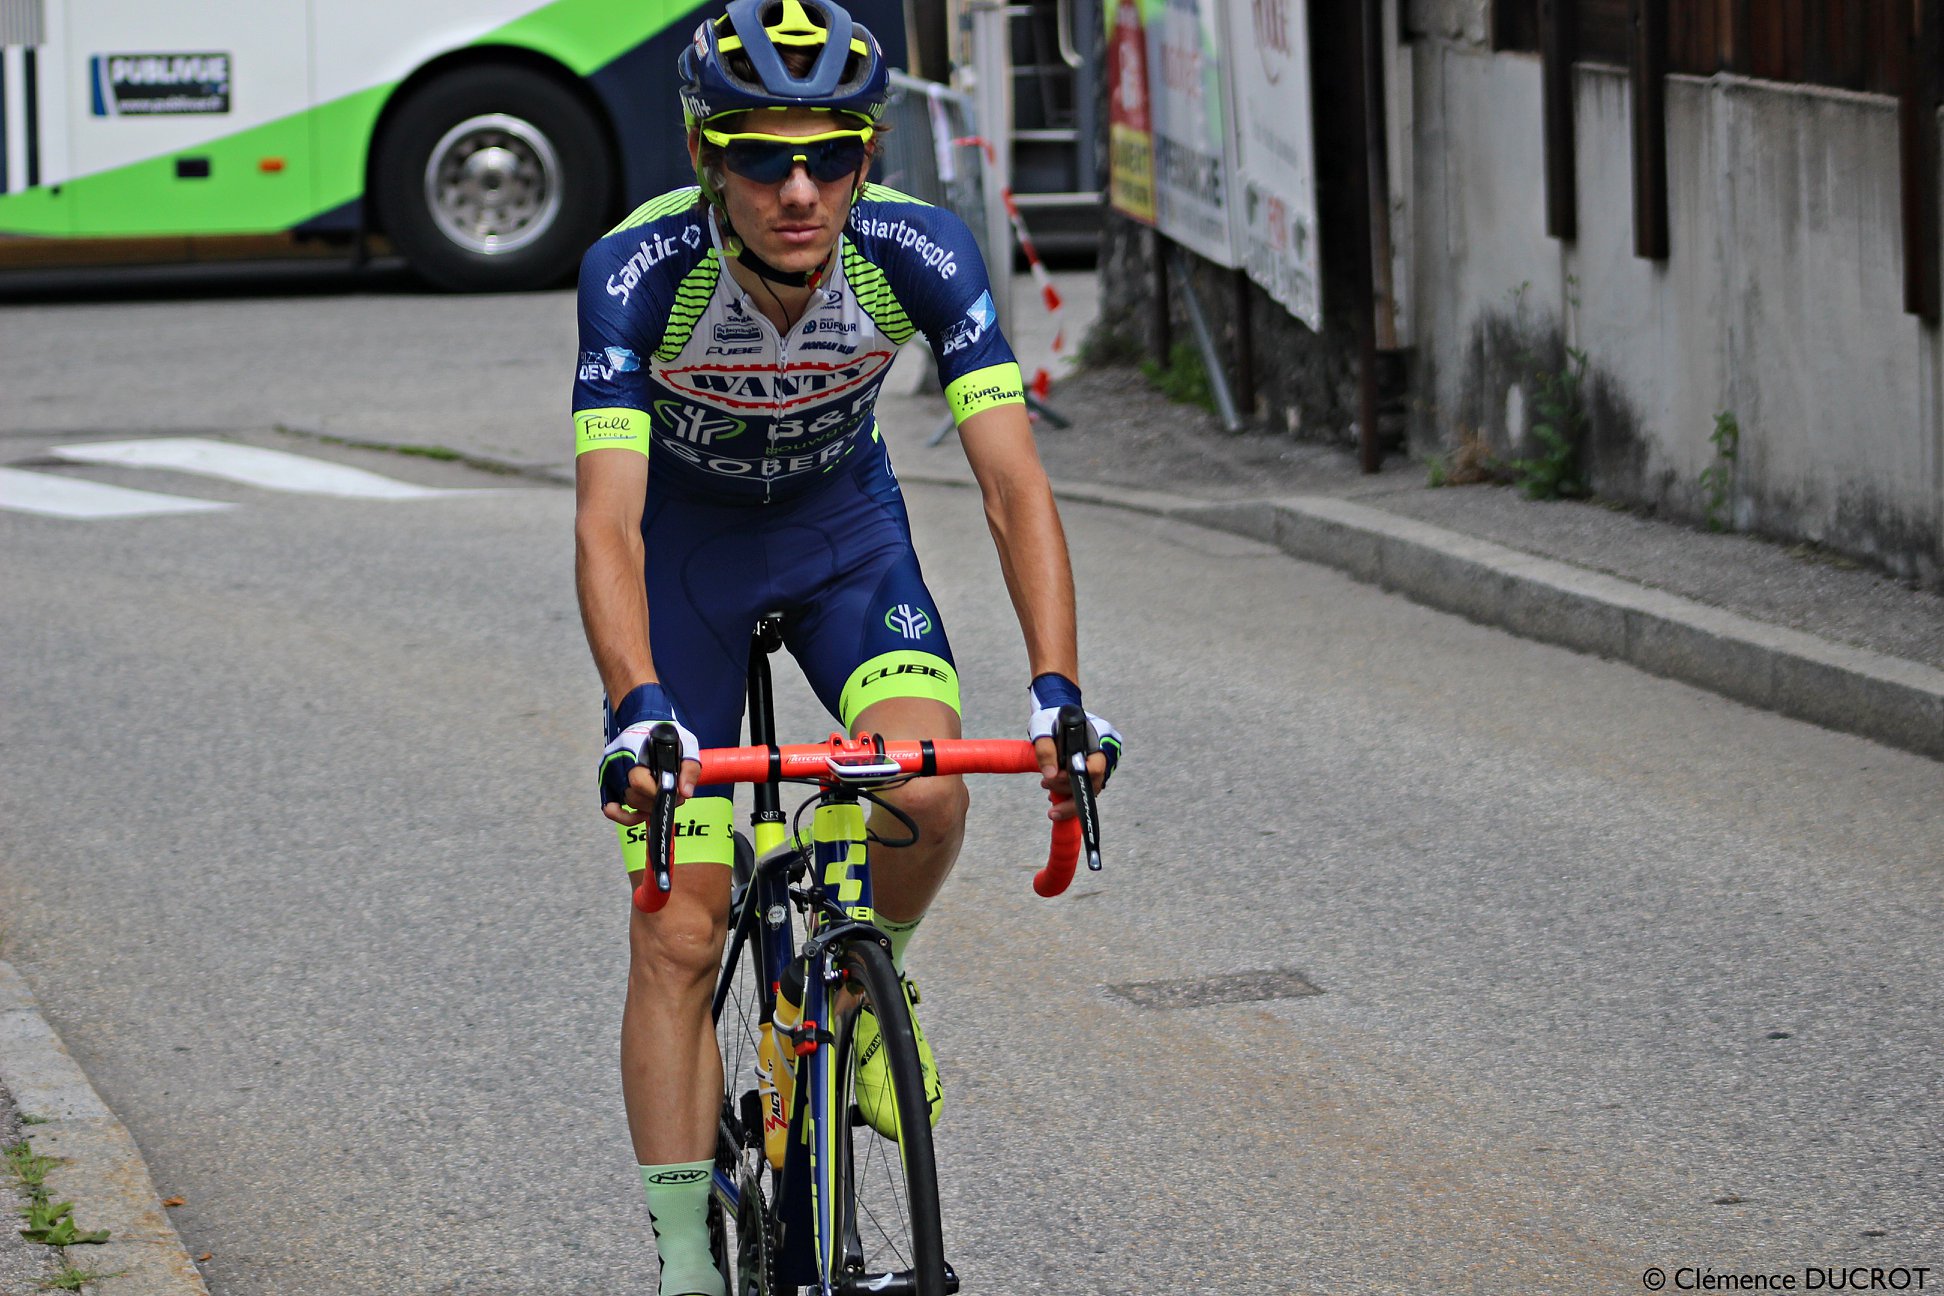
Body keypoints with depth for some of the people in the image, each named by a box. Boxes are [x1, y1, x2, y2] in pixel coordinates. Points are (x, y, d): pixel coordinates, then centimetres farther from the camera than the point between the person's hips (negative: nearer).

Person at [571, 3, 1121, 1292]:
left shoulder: (920, 253, -28)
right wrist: (637, 712, -54)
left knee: (927, 793, -27)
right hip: (685, 543, -1)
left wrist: (1058, 691, -45)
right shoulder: (640, 270, -32)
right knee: (679, 938, -7)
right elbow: (608, 520, -38)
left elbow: (1015, 485, -32)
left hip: (842, 524, 1)